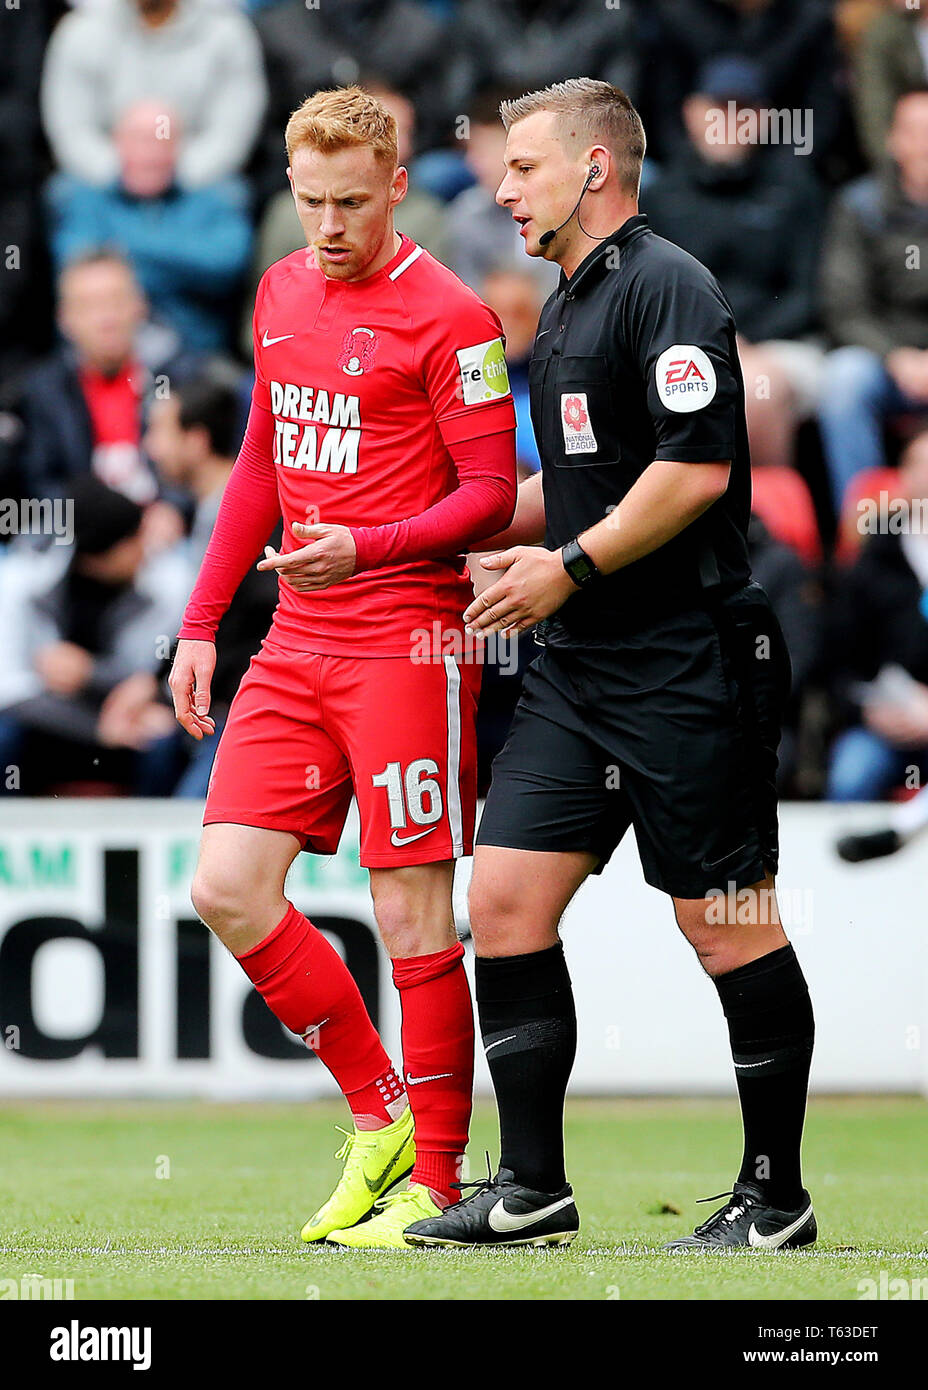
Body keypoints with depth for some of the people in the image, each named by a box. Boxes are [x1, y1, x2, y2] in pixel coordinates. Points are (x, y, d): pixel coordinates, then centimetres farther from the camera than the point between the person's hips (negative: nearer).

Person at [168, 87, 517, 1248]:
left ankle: (433, 1180, 3)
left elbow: (491, 494, -10)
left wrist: (362, 550, -25)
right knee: (227, 889, -1)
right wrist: (203, 621, 19)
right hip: (295, 644, 7)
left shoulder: (446, 317, -8)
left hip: (408, 640, -7)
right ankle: (379, 1119, 13)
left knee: (412, 915, -5)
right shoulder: (282, 294, 14)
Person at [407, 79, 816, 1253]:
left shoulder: (664, 288, -12)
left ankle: (776, 1196, 6)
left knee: (727, 926, -3)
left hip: (686, 667, -9)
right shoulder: (565, 308, 18)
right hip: (577, 669, 9)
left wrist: (568, 566, -16)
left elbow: (698, 469, -20)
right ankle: (532, 1188, 7)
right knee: (505, 894, 2)